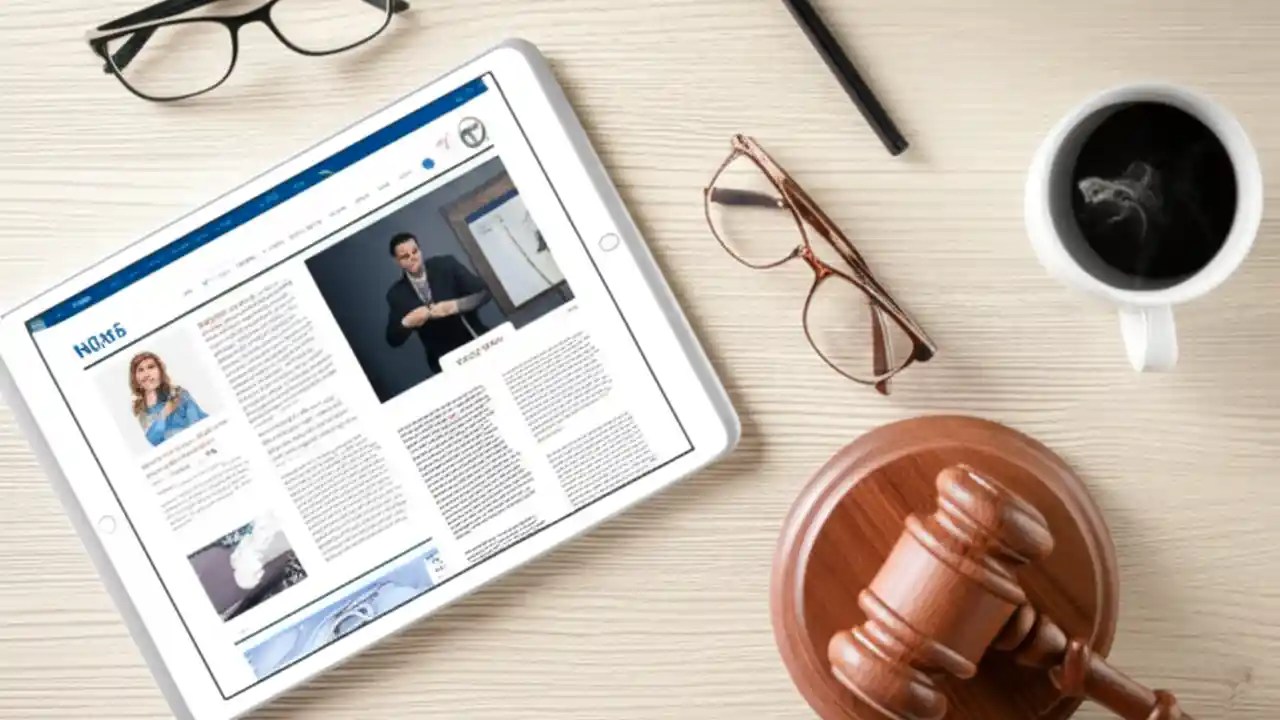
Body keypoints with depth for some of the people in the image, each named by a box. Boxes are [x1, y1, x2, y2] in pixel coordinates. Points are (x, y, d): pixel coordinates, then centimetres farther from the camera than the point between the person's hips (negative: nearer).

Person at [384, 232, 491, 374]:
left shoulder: (446, 265, -6)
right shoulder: (397, 293, -2)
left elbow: (483, 293, -9)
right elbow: (393, 340, 1)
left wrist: (454, 306, -24)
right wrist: (407, 323, -20)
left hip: (478, 344, -1)